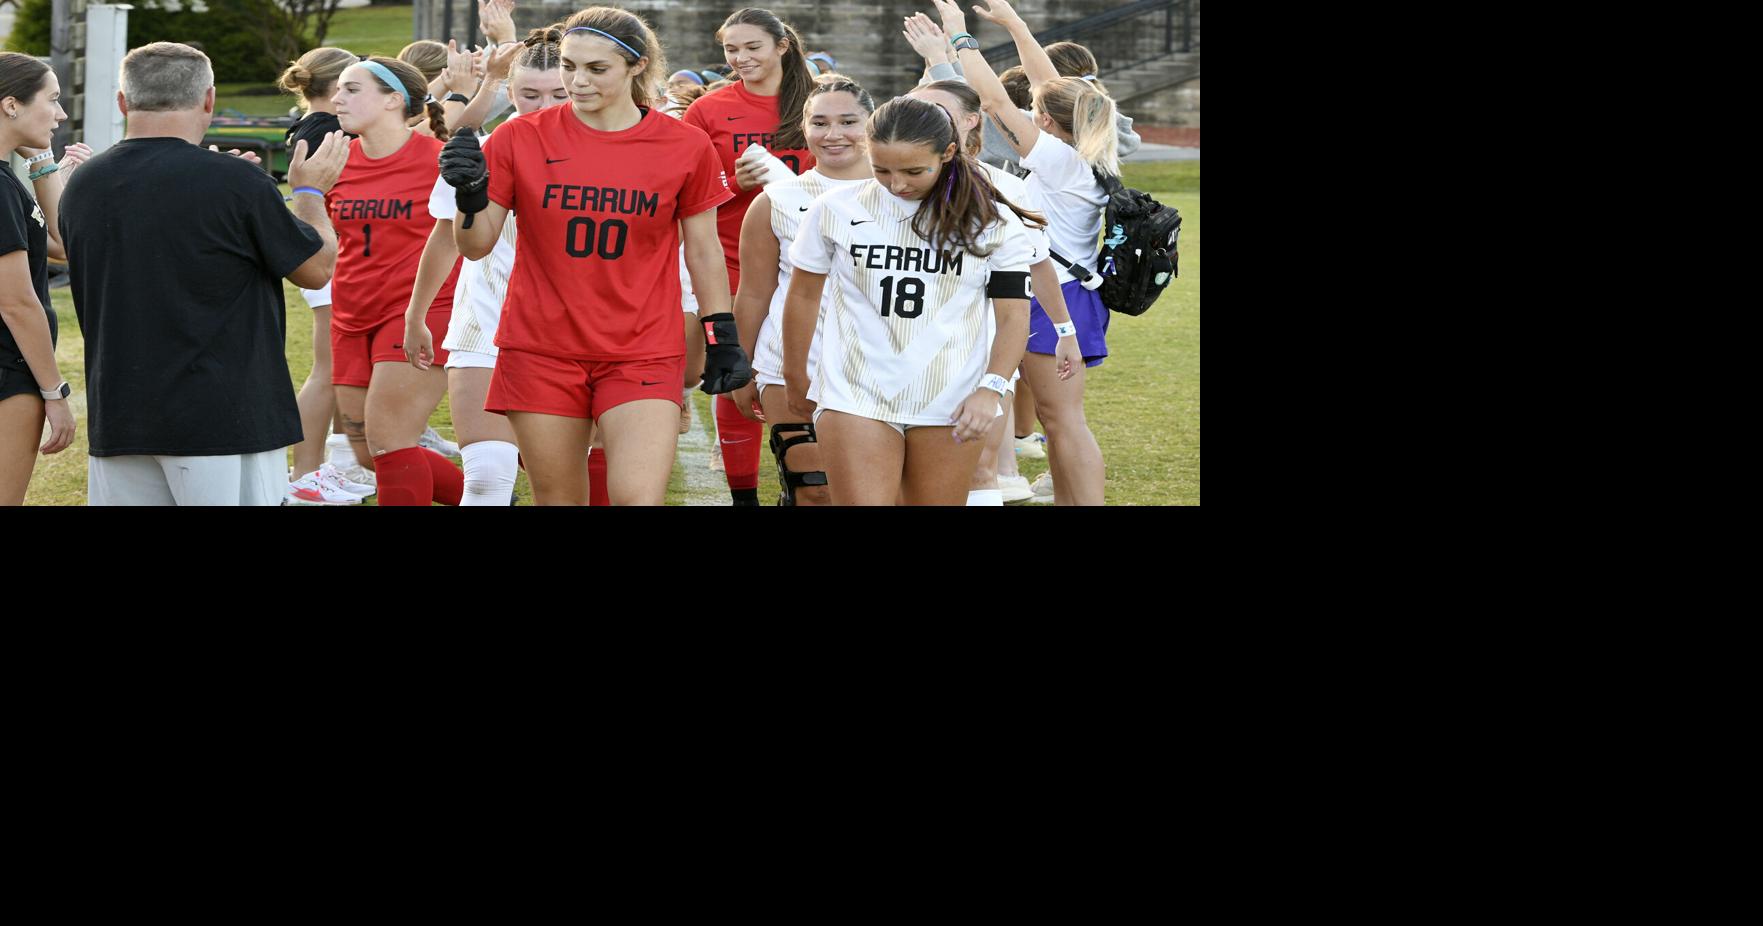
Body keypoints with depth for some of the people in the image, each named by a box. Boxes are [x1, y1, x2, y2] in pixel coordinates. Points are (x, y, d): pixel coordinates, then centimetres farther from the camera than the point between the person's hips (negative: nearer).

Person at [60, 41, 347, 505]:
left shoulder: (83, 186, 3)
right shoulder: (236, 182, -13)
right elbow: (316, 268, 0)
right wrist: (310, 191, 19)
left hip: (117, 423, 5)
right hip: (222, 423, -5)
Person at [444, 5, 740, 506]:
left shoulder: (687, 147, -2)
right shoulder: (520, 139, -3)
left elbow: (704, 252, 9)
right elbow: (476, 246, 2)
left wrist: (724, 339, 7)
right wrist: (471, 196, -17)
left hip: (642, 356, -1)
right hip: (541, 350, 1)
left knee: (638, 498, -15)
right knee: (558, 500, 7)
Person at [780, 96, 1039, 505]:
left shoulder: (994, 223, -1)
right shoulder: (836, 210, 0)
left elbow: (1014, 315, 1)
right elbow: (804, 295, 13)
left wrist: (991, 389, -14)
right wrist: (795, 378, 21)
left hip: (950, 406, 0)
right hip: (855, 396, 0)